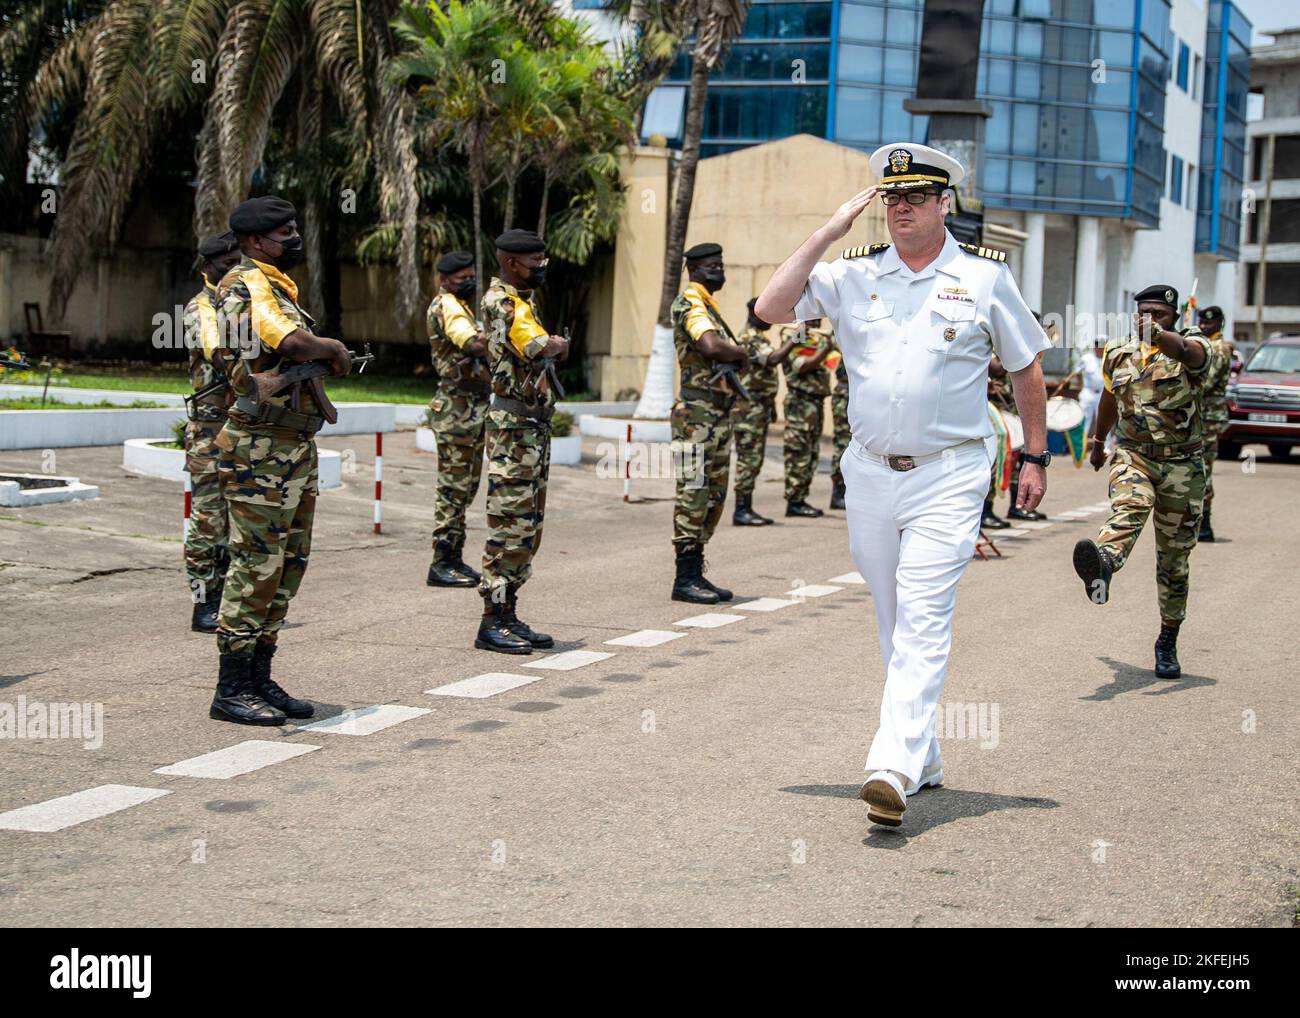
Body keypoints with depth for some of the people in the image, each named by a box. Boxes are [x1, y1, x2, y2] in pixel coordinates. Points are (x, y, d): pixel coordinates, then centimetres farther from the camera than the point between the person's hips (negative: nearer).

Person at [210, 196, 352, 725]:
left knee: (287, 564, 12)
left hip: (296, 447, 10)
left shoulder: (277, 286, 19)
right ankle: (231, 690, 1)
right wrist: (334, 348, -11)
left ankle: (259, 679, 20)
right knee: (256, 567, -6)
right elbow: (291, 343, -29)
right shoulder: (250, 285, -13)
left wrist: (324, 356, 1)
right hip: (262, 449, -10)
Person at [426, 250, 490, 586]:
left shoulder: (459, 305, 20)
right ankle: (441, 565, -4)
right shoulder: (447, 306, -13)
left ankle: (454, 559, 19)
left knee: (464, 487, 13)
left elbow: (475, 346, 14)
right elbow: (474, 344, -30)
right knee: (453, 487, -7)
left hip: (472, 409, 10)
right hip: (457, 409, -10)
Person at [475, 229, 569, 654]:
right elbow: (540, 347, -27)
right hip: (514, 427, -10)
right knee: (510, 527, -9)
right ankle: (491, 623, -5)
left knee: (528, 527, 12)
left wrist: (551, 347, -1)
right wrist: (560, 343, -7)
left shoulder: (522, 299, 17)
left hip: (534, 427, 10)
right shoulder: (503, 303, -14)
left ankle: (508, 615, 17)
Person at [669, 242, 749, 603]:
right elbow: (712, 346, -28)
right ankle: (685, 578, -5)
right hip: (697, 414, -10)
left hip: (718, 414, 10)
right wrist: (742, 351, -10)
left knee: (714, 496, 11)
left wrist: (736, 357, 0)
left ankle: (696, 573, 16)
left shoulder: (708, 306, 21)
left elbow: (724, 352, 22)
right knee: (693, 494, -8)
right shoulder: (689, 304, -11)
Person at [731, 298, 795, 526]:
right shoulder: (750, 338, -14)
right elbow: (773, 359, -31)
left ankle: (747, 509, 14)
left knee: (754, 460, 10)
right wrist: (793, 340, -26)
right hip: (749, 407, -10)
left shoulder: (760, 338, 18)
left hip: (760, 408, 10)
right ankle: (741, 511, -7)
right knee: (748, 459, -9)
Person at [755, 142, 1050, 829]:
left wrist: (1034, 457, 8)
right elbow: (771, 308, -3)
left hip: (949, 476, -4)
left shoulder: (985, 275, 2)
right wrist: (828, 233, -5)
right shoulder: (853, 274, 6)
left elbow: (1025, 367, 11)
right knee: (894, 624, 11)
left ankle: (894, 768, -22)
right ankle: (923, 757, 24)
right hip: (869, 473, 4)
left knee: (922, 620, -14)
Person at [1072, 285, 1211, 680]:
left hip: (1182, 466, -1)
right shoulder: (1118, 355, 8)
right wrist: (1097, 441, 41)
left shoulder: (1191, 346, -4)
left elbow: (1190, 351, -31)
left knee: (1174, 559, 7)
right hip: (1133, 455, 1)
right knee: (1129, 509, -33)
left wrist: (1159, 336, -52)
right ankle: (1102, 566, -64)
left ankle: (1168, 641, 21)